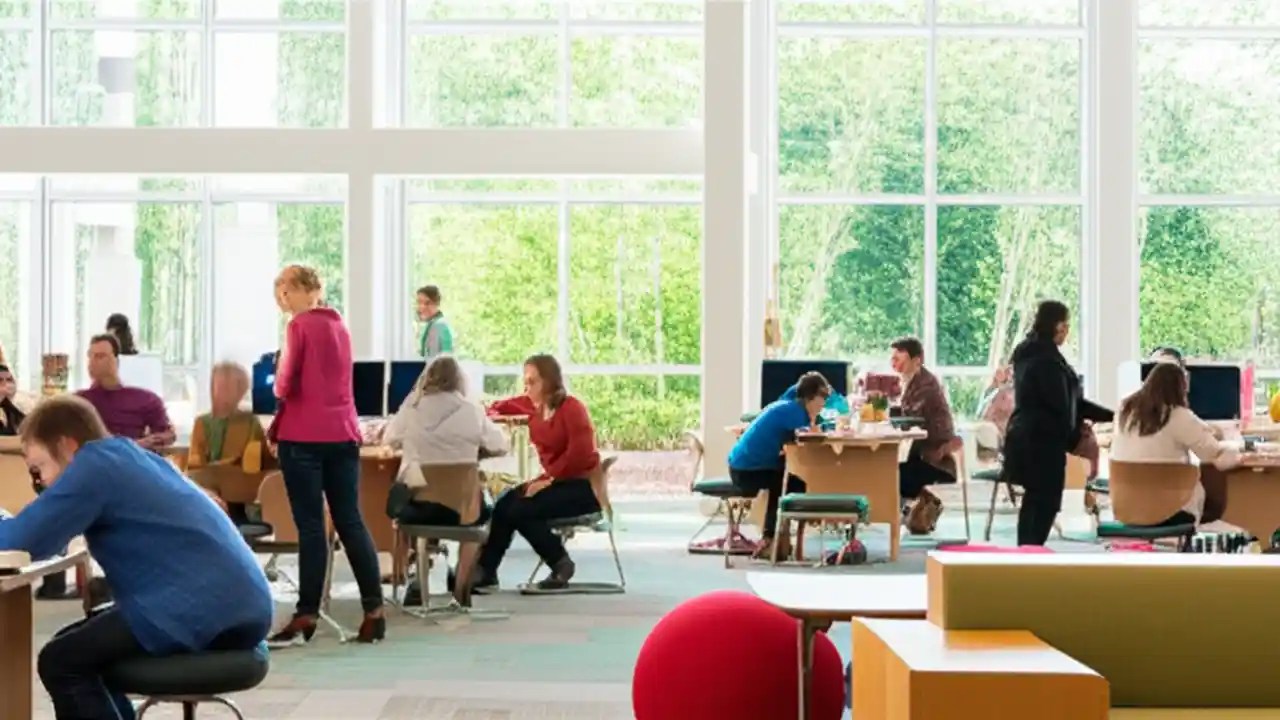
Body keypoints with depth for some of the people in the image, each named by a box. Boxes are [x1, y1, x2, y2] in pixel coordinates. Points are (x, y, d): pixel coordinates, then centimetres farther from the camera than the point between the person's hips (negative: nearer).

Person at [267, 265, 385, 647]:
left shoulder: (299, 325, -8)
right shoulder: (339, 325, 16)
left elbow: (285, 386, -11)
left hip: (306, 436, -7)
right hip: (343, 434, 7)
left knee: (310, 526, -5)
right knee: (351, 522, 6)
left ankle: (306, 617, -2)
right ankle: (374, 611, 3)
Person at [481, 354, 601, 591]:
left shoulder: (572, 408, -14)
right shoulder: (534, 405, 7)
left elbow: (579, 453, -23)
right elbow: (504, 406, 25)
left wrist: (548, 479, -23)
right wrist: (492, 412, 1)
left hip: (583, 486, -7)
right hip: (555, 482, 7)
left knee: (520, 510, -23)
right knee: (504, 505, -12)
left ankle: (561, 565, -6)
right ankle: (485, 570, -8)